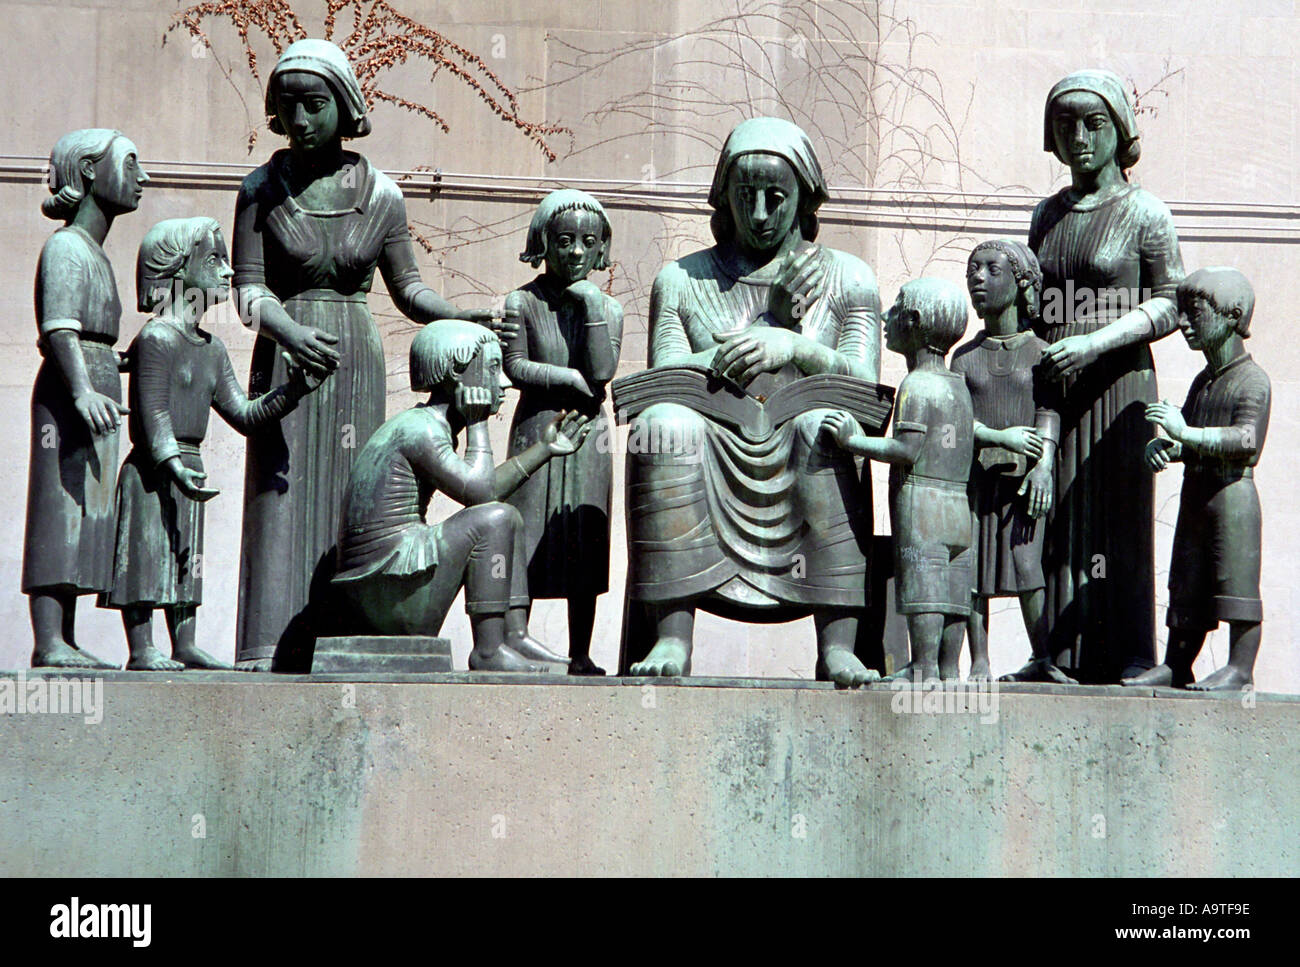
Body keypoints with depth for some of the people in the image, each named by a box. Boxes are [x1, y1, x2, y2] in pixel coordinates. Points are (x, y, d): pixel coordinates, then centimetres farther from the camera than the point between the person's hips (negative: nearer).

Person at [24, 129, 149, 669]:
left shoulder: (93, 252, 22)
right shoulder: (65, 246, -8)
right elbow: (58, 326, -20)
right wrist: (82, 390, -31)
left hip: (94, 389, 9)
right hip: (69, 392, -9)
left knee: (86, 516, 6)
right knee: (61, 509, -11)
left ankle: (64, 642, 8)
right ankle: (49, 642, -12)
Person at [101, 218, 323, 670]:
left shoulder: (213, 349, 16)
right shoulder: (156, 337, -10)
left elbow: (243, 414, 15)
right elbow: (153, 412, -17)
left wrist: (292, 390, 4)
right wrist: (172, 464, -27)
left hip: (188, 468, 9)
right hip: (152, 468, -9)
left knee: (185, 560, 12)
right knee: (146, 554, -6)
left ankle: (184, 645, 17)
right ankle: (141, 650, -3)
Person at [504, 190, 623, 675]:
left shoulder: (607, 307, 5)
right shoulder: (522, 302, 0)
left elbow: (602, 373, -9)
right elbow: (516, 368, -8)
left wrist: (592, 305, -11)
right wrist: (570, 378, -11)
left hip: (588, 433, 2)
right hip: (537, 428, -2)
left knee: (585, 547, 3)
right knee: (529, 539, -5)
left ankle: (580, 654, 10)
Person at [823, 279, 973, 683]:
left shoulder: (916, 384, -10)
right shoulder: (959, 385, 17)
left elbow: (907, 449, -18)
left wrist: (854, 441, -12)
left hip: (920, 503, -8)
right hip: (960, 505, 8)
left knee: (923, 591, -8)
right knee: (952, 592, 7)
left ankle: (925, 668, -10)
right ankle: (948, 669, 9)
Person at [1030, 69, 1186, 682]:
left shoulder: (1144, 213, -1)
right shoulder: (1048, 214, 15)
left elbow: (1170, 303, -5)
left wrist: (1095, 343, -15)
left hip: (1119, 383, -4)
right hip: (1054, 387, 5)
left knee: (1122, 516, -5)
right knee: (1060, 519, 1)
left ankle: (1133, 657, 0)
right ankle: (1064, 656, 5)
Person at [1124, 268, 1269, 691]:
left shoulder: (1252, 379, -9)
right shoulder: (1202, 381, 17)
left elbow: (1246, 438, -23)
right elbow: (1184, 441, 22)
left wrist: (1186, 433, -30)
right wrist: (1161, 446, -1)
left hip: (1232, 491, -8)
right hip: (1195, 494, 8)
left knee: (1235, 577, -6)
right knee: (1187, 584, 10)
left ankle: (1240, 668, -1)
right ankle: (1176, 665, 15)